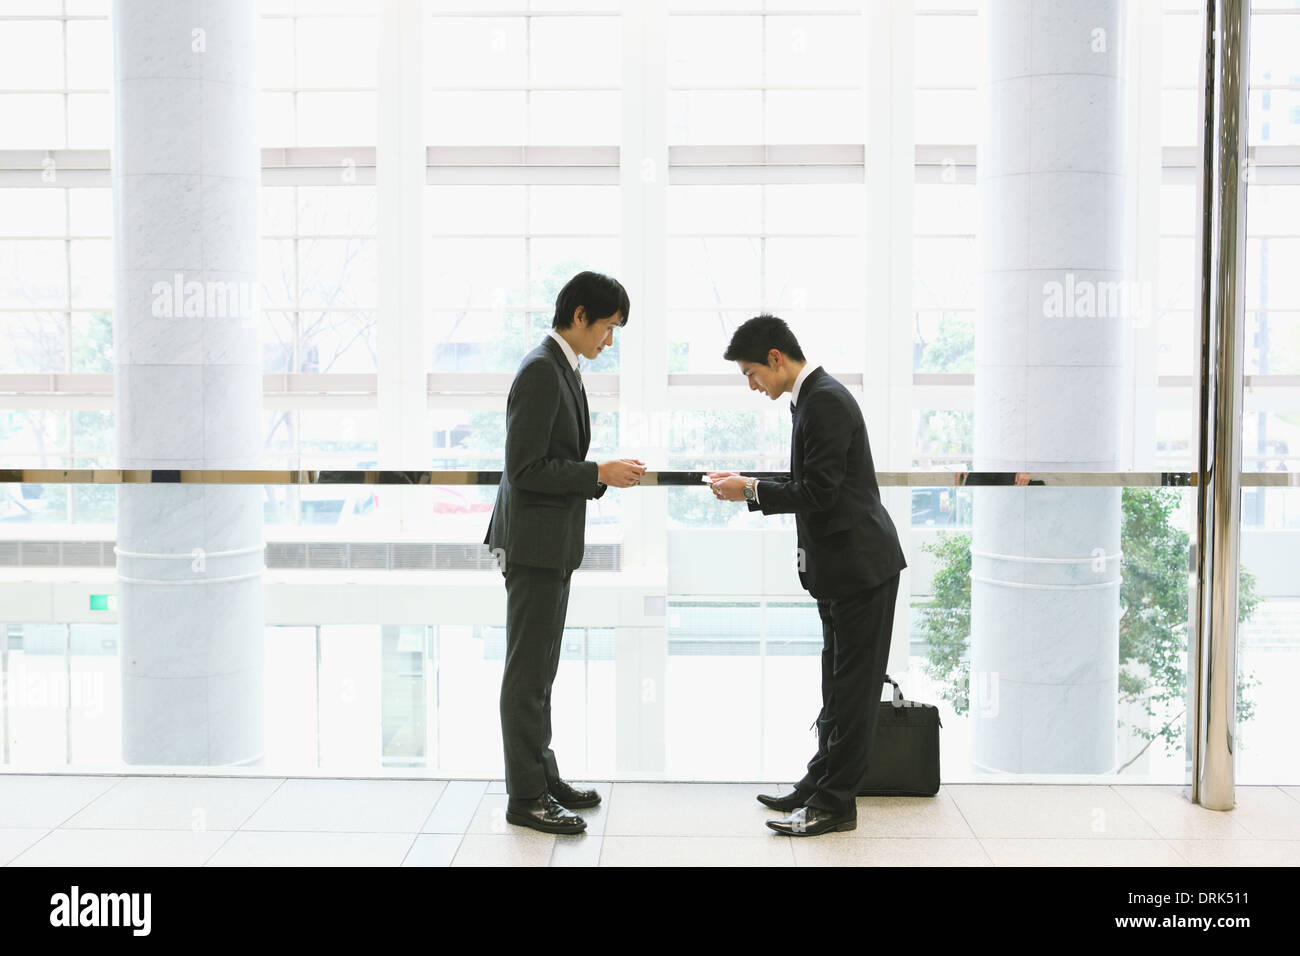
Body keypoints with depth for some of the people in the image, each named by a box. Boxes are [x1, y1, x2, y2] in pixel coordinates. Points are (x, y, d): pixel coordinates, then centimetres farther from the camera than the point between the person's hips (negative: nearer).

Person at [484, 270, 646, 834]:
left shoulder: (561, 369, 14)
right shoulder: (541, 371, -18)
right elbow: (525, 469, -22)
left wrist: (603, 473, 7)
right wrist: (599, 474, -18)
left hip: (552, 541, 10)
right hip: (534, 541, -10)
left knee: (539, 670, 17)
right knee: (528, 672, -2)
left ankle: (541, 775, 28)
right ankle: (526, 796, 7)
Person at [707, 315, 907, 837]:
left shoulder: (825, 401, -18)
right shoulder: (813, 396, 13)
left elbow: (819, 491, -23)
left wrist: (751, 491, -13)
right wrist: (751, 485, 8)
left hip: (860, 564, -11)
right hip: (840, 565, 11)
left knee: (851, 690, -1)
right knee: (839, 688, 17)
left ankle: (835, 803, 6)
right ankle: (819, 786, 27)